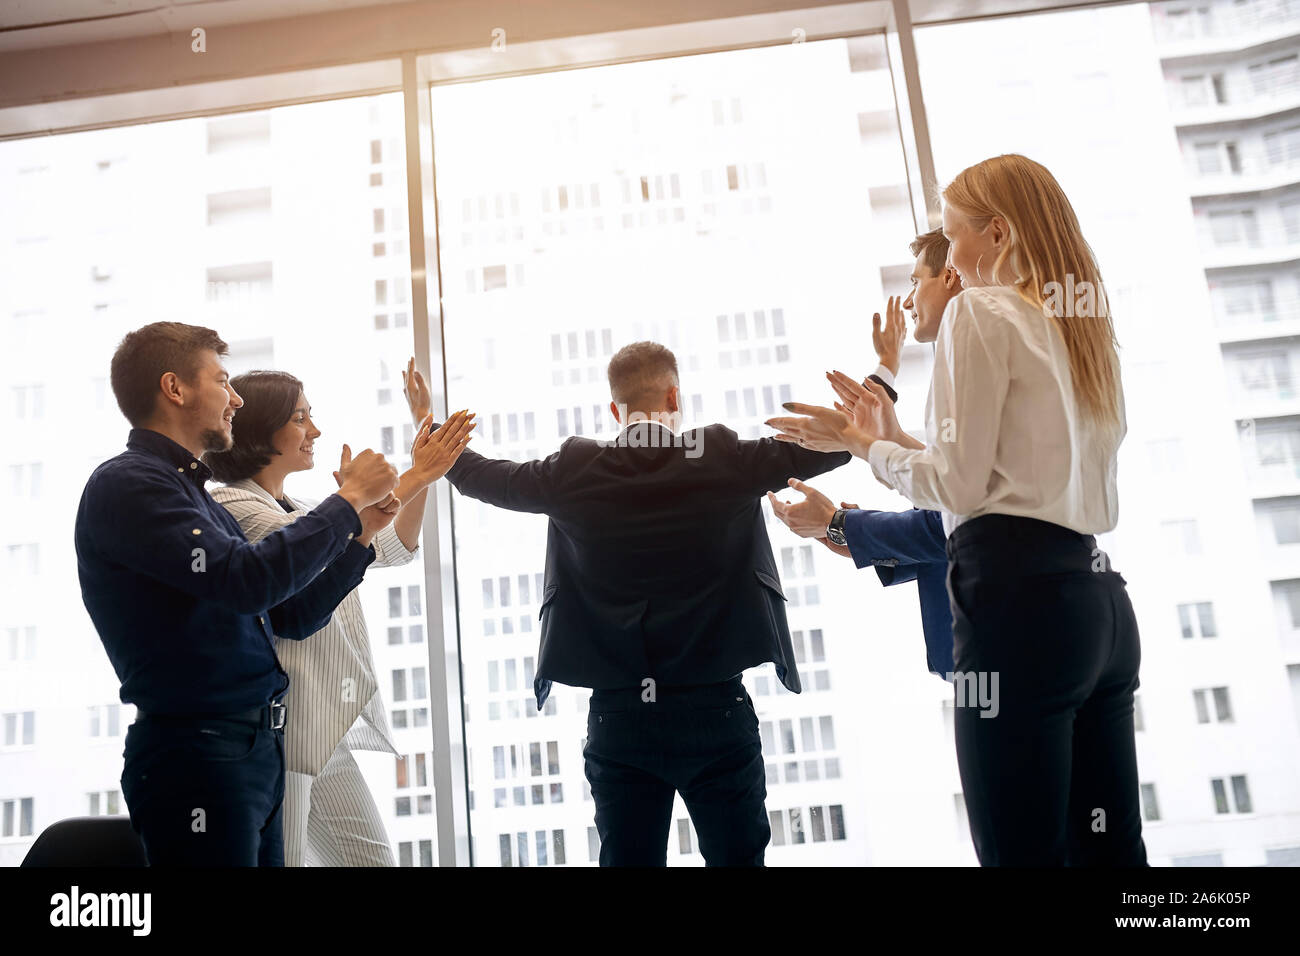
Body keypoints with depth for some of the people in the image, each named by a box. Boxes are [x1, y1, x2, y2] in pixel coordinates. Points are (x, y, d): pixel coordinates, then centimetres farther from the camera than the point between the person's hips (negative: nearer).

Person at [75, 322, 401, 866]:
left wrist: (362, 530, 11)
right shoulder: (126, 484, -10)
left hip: (258, 750, 8)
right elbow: (248, 580, -24)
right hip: (197, 754, -8)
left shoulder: (195, 492, 17)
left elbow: (291, 616, 18)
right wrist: (348, 498, -12)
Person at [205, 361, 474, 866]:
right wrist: (408, 481, -21)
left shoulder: (300, 510, 18)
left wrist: (424, 455, 6)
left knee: (372, 858, 11)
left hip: (328, 731, 9)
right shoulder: (229, 506, -9)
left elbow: (393, 548, 16)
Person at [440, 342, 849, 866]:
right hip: (715, 710, -1)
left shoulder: (574, 473, -2)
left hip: (619, 719, 1)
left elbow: (483, 477, 14)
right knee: (738, 857, 11)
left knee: (629, 859, 11)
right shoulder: (723, 459, -6)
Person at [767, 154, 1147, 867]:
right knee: (1109, 845, 12)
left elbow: (959, 484, -9)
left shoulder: (981, 310, -3)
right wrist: (885, 434, 20)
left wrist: (867, 446, 8)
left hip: (1016, 590, -9)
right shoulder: (1083, 324, 21)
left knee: (1025, 849, -4)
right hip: (1097, 591, 9)